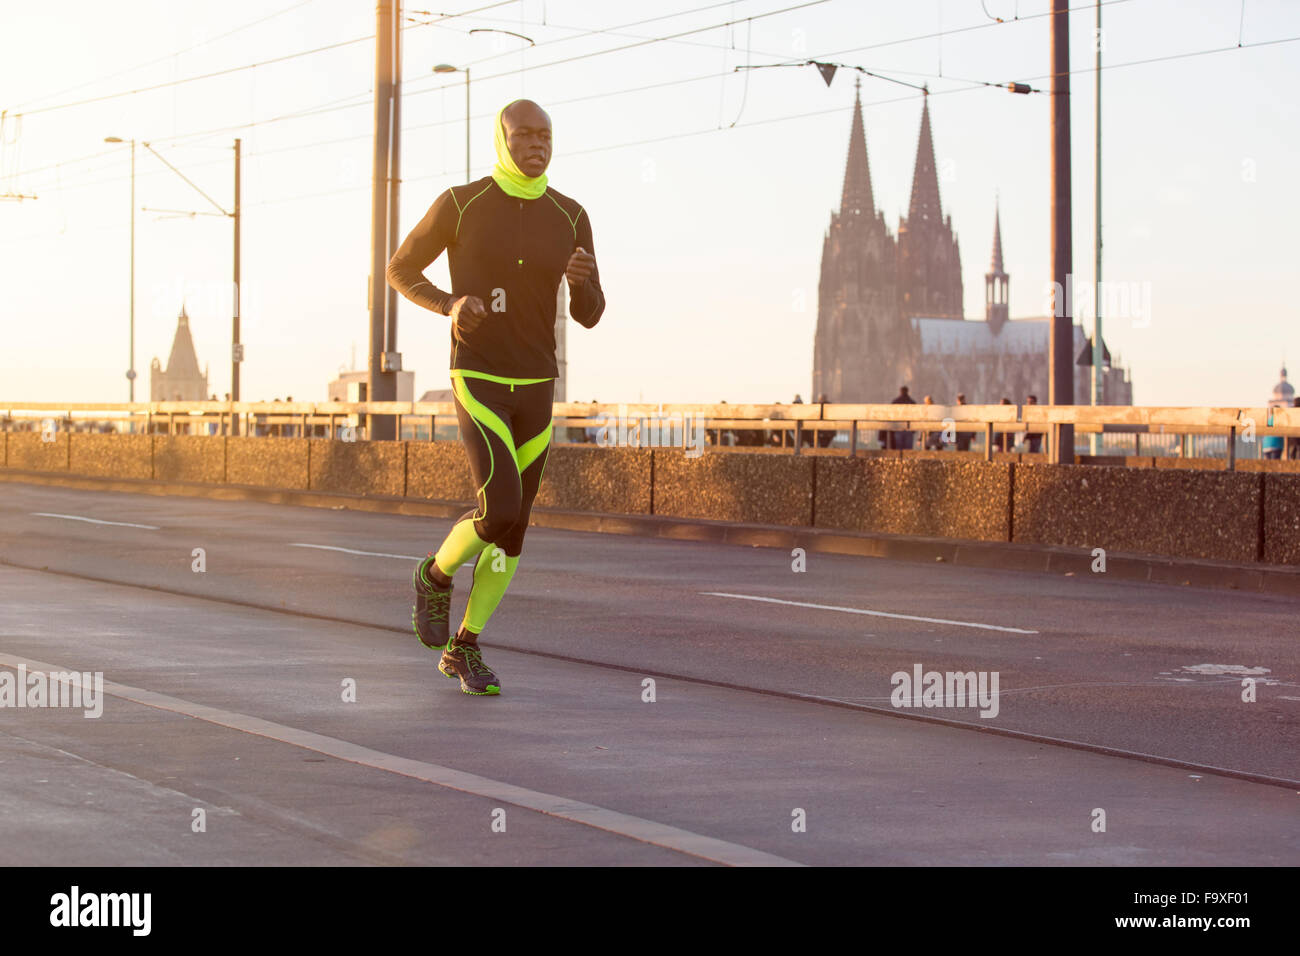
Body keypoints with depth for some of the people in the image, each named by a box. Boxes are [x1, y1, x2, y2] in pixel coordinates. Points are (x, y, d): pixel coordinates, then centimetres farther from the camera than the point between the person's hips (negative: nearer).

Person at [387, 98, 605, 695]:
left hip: (535, 387, 5)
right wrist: (450, 306, -17)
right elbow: (400, 271, 5)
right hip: (476, 384, -4)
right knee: (500, 512, -21)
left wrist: (583, 280, -22)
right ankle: (436, 575, 11)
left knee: (512, 528, 7)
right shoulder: (460, 204, -8)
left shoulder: (569, 218, 2)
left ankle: (463, 648, 23)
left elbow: (589, 315, 4)